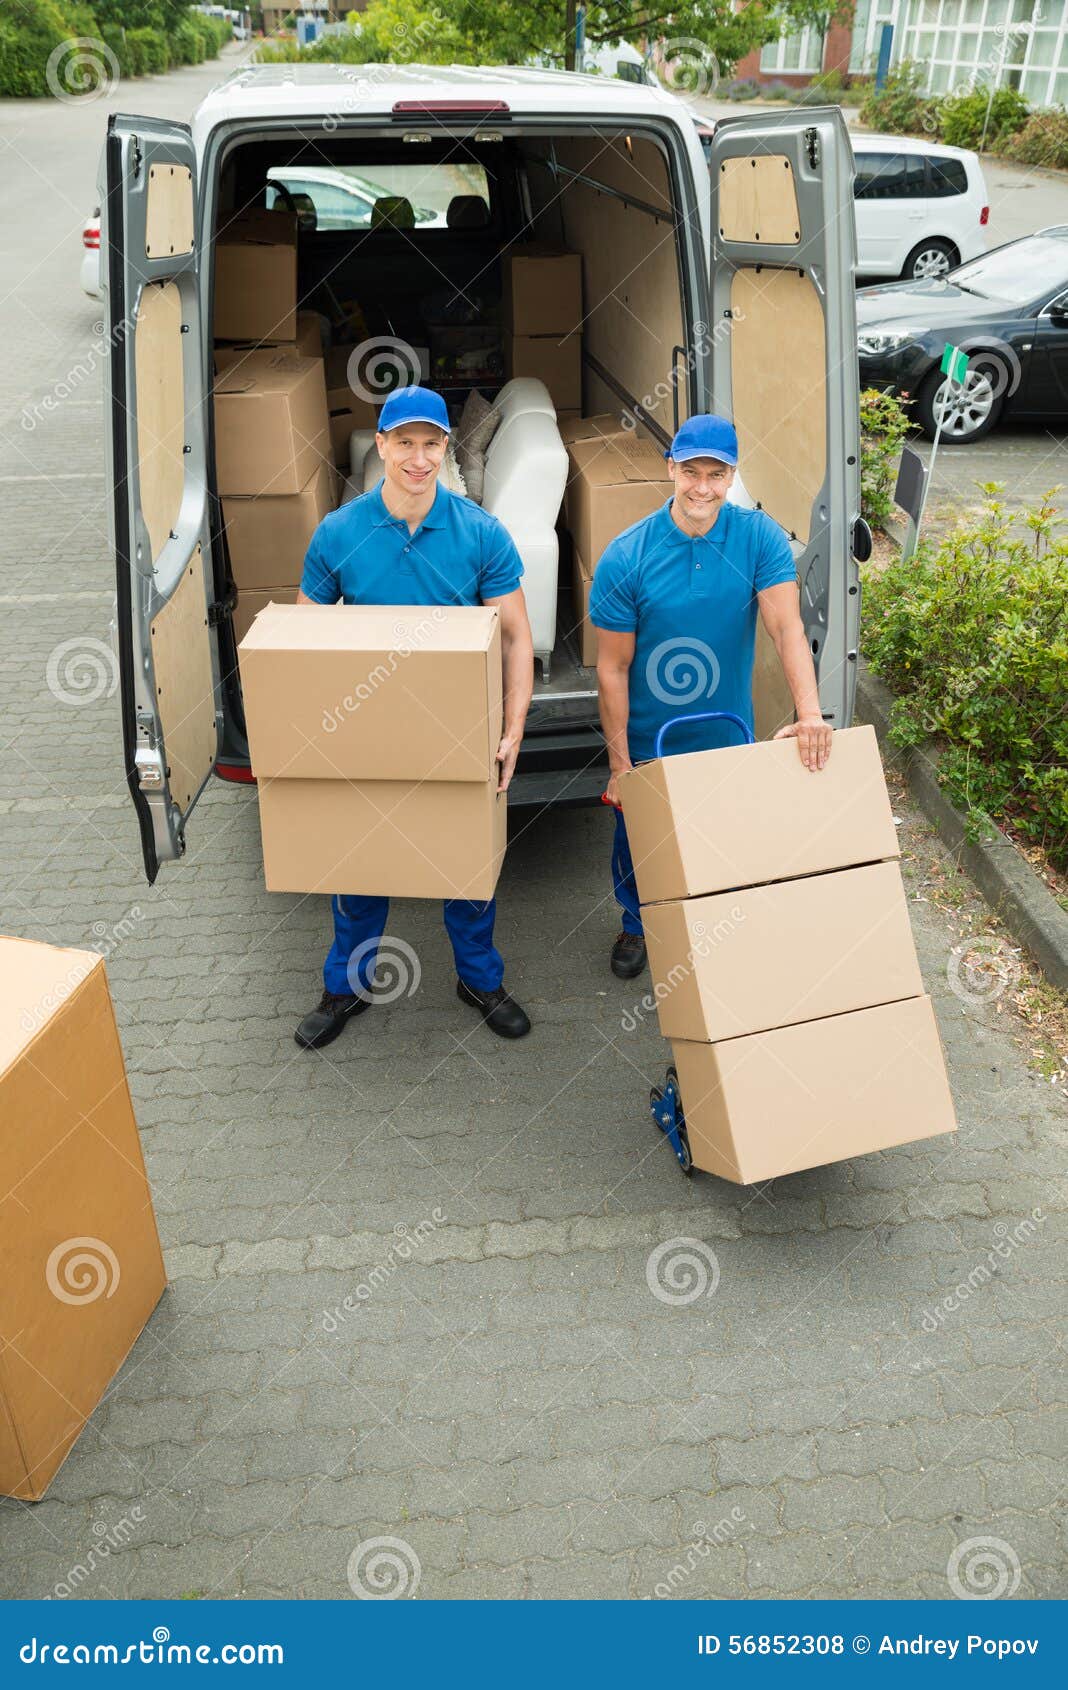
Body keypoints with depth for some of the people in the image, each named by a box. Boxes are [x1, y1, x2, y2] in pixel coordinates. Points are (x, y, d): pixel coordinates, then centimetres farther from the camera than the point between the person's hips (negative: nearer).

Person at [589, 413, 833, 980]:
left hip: (728, 734, 1)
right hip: (647, 740, -1)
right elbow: (613, 667, -14)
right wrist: (619, 764, -14)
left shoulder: (760, 537, -13)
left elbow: (787, 626, -23)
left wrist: (809, 713, -38)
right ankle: (636, 926, 46)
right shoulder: (625, 557, -17)